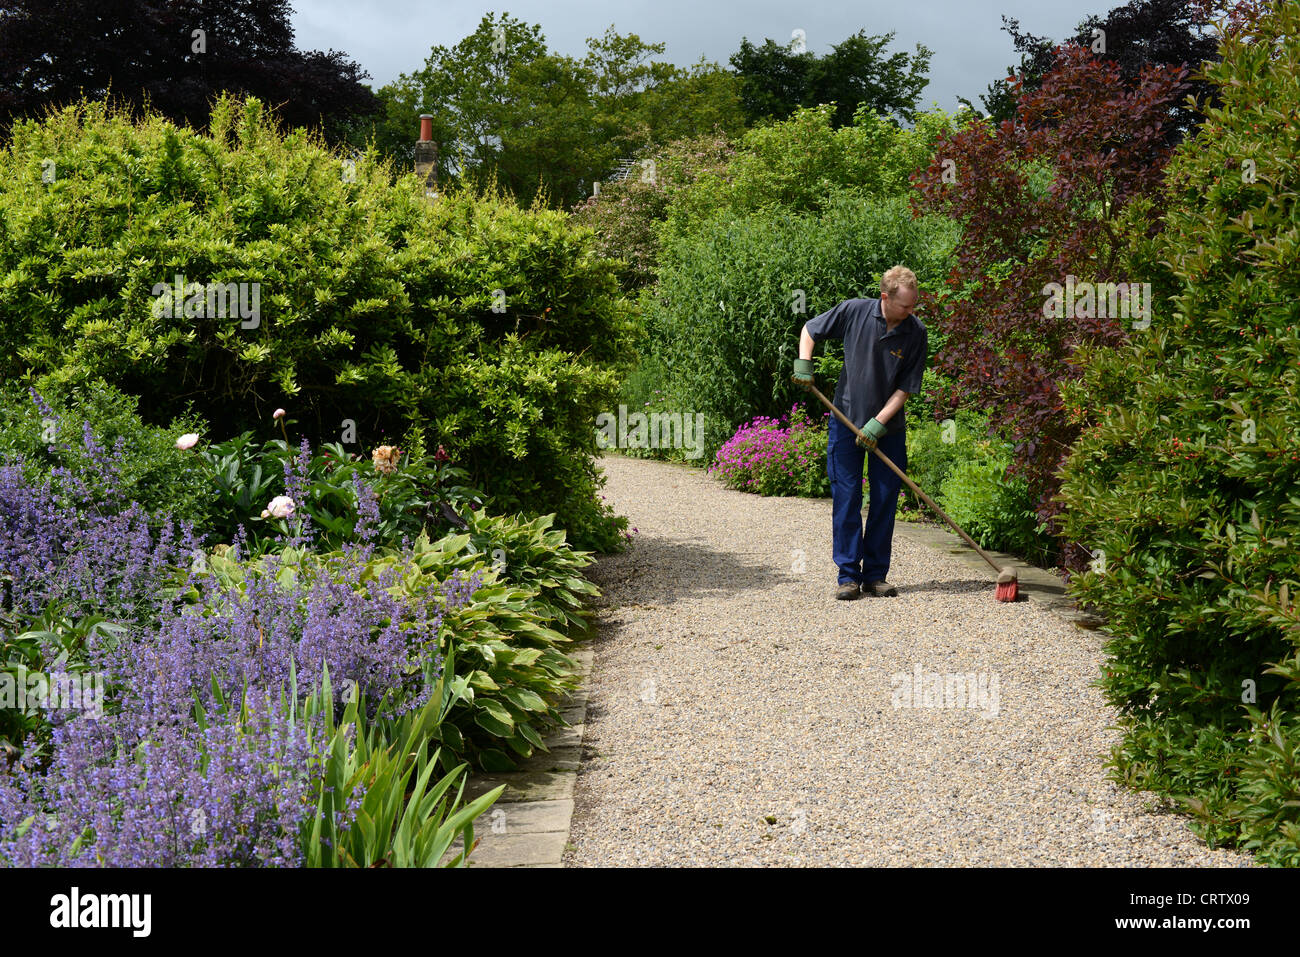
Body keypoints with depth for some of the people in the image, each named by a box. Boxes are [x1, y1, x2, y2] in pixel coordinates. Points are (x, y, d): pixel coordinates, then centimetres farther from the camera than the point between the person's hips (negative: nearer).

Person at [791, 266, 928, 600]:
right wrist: (803, 365, -8)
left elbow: (906, 388, -8)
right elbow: (810, 329, 7)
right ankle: (849, 575, 2)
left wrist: (877, 423, -17)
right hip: (846, 419, -1)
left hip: (889, 426, 1)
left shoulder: (916, 333, -9)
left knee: (884, 500, 2)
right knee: (846, 497, -2)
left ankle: (875, 575, 11)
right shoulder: (854, 311, -9)